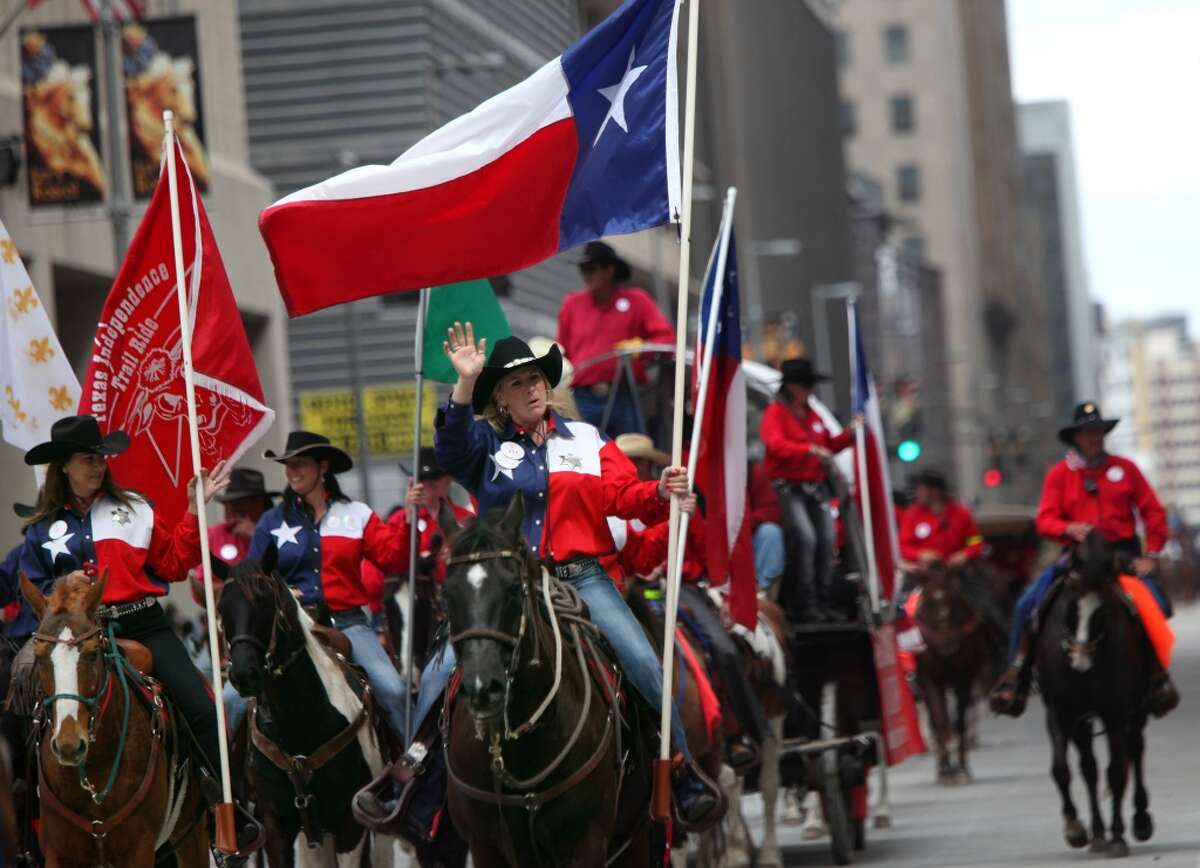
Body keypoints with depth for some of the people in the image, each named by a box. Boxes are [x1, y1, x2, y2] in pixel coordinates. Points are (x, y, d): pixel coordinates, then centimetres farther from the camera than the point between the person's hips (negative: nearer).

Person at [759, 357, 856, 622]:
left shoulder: (812, 414, 21)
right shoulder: (776, 412, -2)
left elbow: (828, 446, 26)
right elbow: (776, 444, -19)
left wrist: (849, 434, 10)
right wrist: (810, 449, -29)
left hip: (816, 487, 7)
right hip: (787, 488, -7)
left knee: (827, 538, -7)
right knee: (805, 536, -21)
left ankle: (823, 602, -4)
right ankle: (806, 604, -18)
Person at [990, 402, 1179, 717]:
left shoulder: (1124, 468, 6)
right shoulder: (1059, 474, 6)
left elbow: (1153, 513, 6)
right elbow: (1045, 520, -1)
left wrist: (1150, 555, -4)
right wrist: (1069, 528, -22)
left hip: (1123, 553, 0)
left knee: (1155, 605, -24)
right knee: (1028, 604, -17)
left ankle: (1157, 673, -4)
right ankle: (1018, 673, -8)